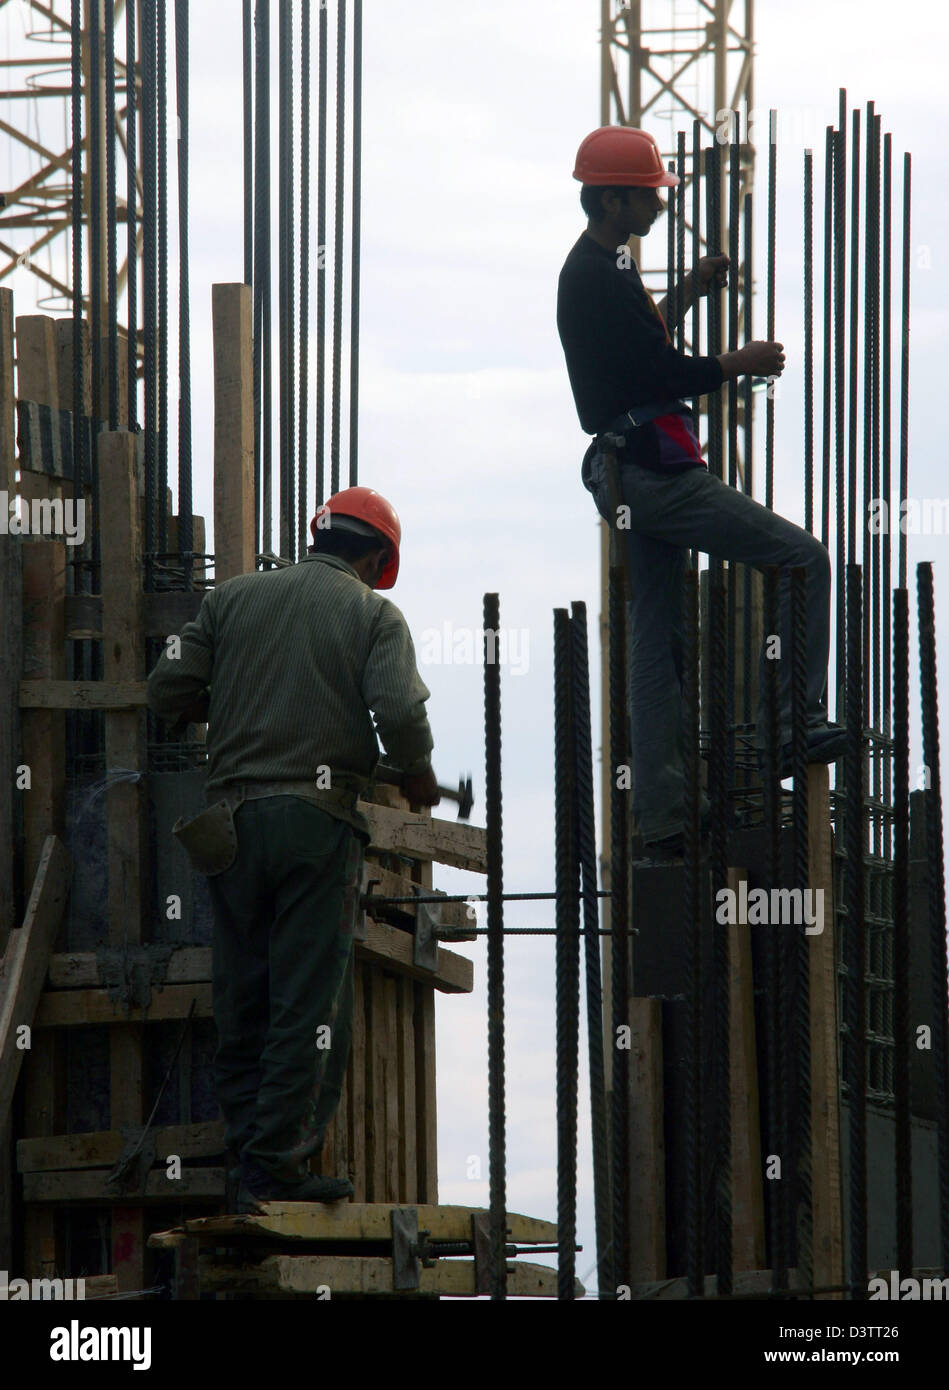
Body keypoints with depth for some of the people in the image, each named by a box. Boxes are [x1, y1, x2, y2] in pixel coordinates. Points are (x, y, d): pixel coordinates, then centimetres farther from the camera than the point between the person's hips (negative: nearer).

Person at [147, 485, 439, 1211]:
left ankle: (247, 1164, 7)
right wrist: (417, 774, 7)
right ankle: (277, 1167, -9)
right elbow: (400, 710, -12)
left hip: (233, 818, 4)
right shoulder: (372, 613, 3)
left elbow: (168, 689, 6)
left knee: (242, 1000, 9)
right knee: (311, 1002, -2)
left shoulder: (232, 598, 12)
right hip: (318, 823, -4)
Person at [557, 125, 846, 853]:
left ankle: (662, 810, 11)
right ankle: (796, 722, -14)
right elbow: (661, 375, -20)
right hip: (656, 469, -11)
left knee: (658, 639, 11)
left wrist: (688, 293, 21)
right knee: (805, 557, -10)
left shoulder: (589, 269, 17)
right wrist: (740, 364, -6)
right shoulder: (603, 278, -16)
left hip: (626, 477, 11)